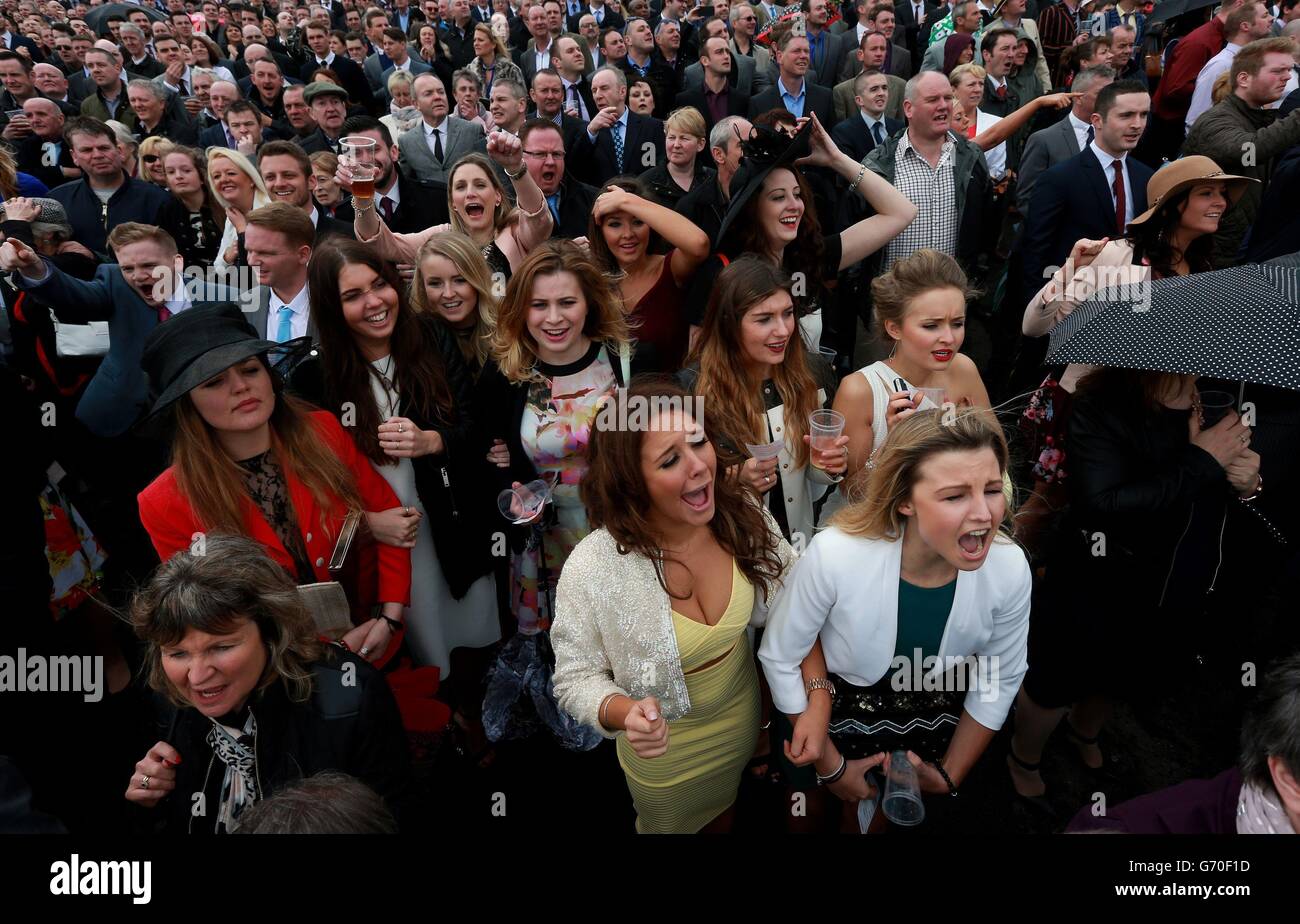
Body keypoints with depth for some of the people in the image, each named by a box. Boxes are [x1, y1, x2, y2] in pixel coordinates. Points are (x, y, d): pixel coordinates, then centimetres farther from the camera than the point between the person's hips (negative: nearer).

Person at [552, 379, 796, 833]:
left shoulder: (741, 514, -23)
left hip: (742, 718, 3)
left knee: (724, 813, 33)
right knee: (670, 825, 28)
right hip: (664, 747, -3)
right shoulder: (592, 569, -33)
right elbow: (576, 677, -20)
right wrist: (624, 712, -41)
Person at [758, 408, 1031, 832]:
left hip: (936, 734, 2)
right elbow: (779, 658, -18)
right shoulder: (835, 555, -33)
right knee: (849, 814, 25)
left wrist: (951, 775, 1)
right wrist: (832, 768, -9)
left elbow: (1000, 681, -6)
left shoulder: (1011, 569, -25)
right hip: (838, 723, -2)